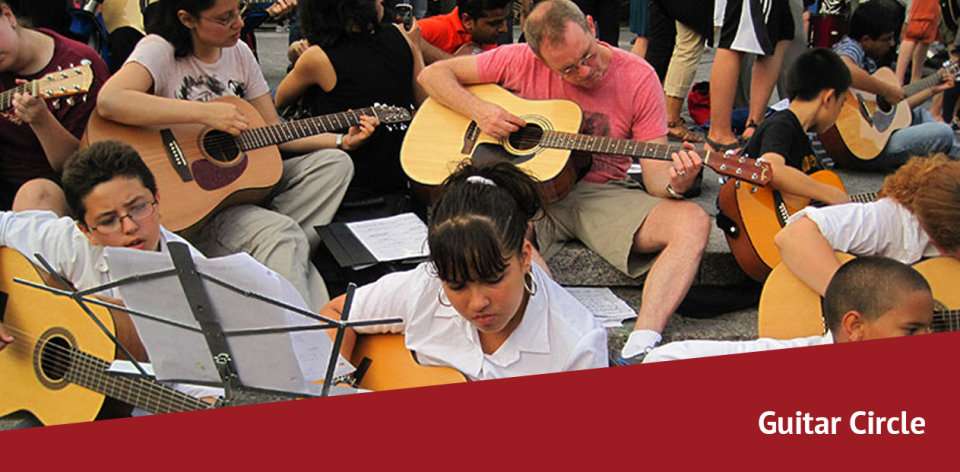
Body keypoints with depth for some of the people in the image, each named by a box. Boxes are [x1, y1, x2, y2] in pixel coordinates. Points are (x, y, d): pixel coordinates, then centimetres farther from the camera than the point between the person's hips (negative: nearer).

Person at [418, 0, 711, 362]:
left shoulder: (638, 78, -6)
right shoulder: (520, 61, -5)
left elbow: (654, 174, -7)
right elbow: (433, 74, 2)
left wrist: (675, 184, -32)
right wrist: (480, 110, -16)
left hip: (603, 194, 1)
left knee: (693, 223, -26)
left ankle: (641, 347, -40)